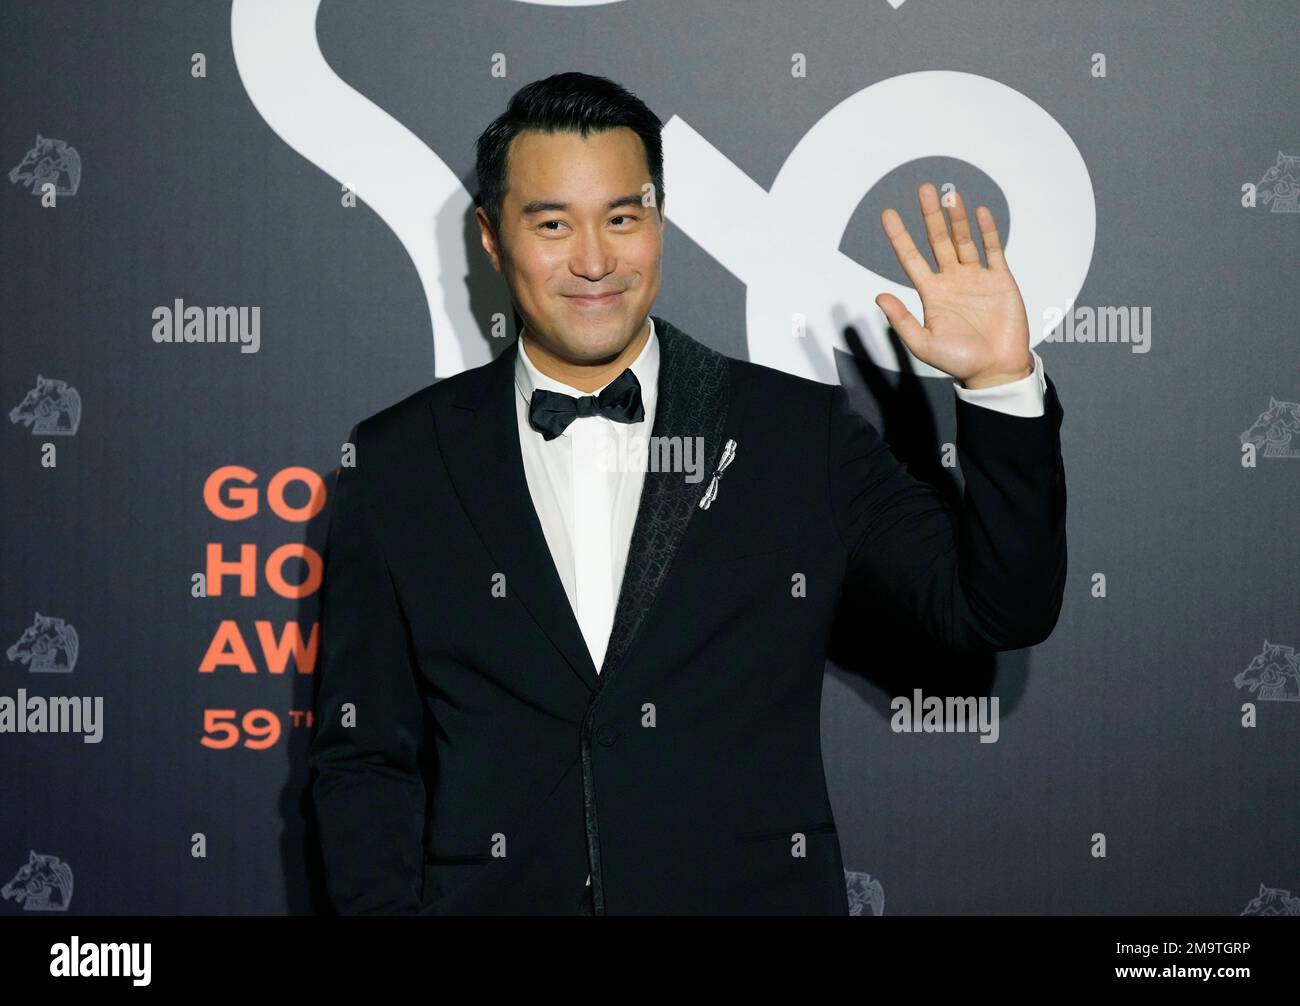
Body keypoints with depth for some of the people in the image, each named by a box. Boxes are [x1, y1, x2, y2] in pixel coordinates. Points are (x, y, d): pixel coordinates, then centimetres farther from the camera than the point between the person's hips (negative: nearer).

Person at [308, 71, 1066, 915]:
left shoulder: (802, 434, 2)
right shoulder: (401, 464, 2)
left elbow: (1002, 613, -2)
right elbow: (364, 758, 3)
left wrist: (1001, 384, -13)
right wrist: (389, 906, -10)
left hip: (758, 892, 0)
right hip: (494, 894, 0)